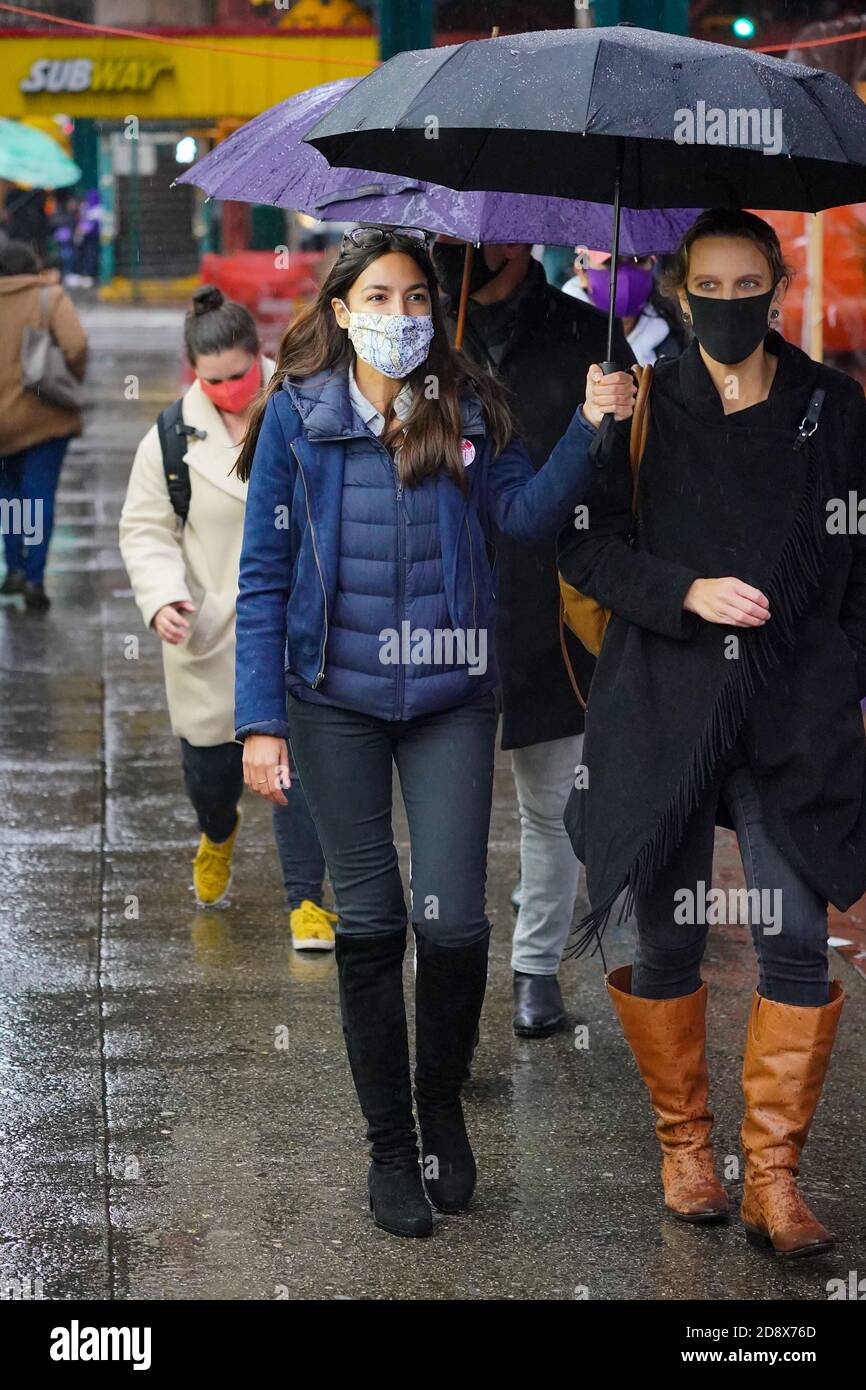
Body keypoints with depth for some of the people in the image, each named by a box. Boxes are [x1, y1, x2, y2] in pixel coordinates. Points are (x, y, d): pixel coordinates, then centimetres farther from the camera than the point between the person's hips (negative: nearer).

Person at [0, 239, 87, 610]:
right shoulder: (49, 298, -5)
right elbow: (75, 345, -19)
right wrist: (73, 383, -3)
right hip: (44, 414, -2)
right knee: (40, 495, 2)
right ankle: (34, 578, -5)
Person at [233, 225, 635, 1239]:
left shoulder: (466, 409, 4)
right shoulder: (297, 414, 0)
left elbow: (524, 512, -9)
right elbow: (265, 576, -1)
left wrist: (590, 429, -23)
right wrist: (259, 720, -6)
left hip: (448, 698, 1)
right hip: (336, 700, -1)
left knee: (454, 921, -5)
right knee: (369, 924, 4)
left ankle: (442, 1105, 22)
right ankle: (390, 1145, 18)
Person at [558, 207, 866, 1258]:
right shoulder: (639, 405, 5)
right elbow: (584, 547, 2)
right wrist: (687, 593, -12)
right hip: (664, 706, 0)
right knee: (668, 942, 5)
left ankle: (772, 1171, 4)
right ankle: (684, 1143, 23)